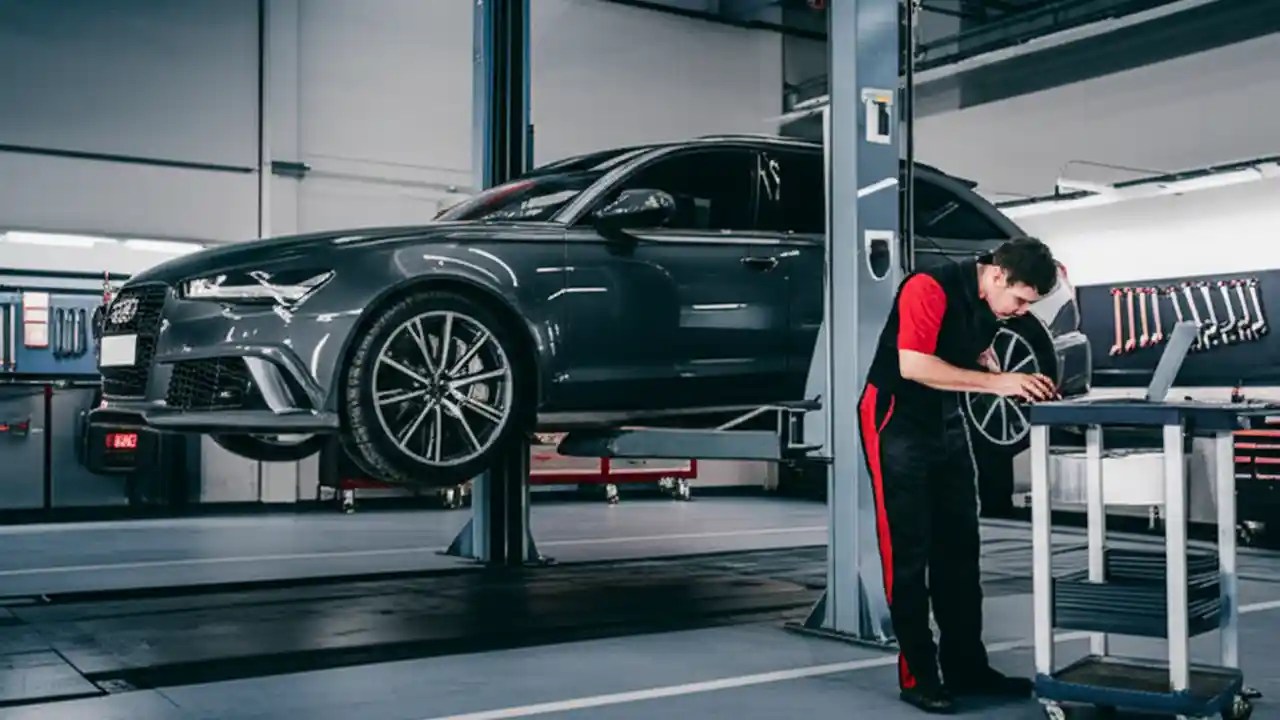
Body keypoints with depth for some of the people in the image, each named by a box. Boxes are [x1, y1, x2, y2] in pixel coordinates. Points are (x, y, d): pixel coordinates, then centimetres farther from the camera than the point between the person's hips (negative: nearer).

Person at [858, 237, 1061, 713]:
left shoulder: (992, 302, 2)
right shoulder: (930, 288, -22)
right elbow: (913, 366, -28)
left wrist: (1022, 385, -4)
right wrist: (998, 382, -28)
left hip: (947, 423, 8)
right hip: (897, 422, -8)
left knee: (960, 548, 9)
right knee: (908, 552, -5)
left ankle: (966, 667, 17)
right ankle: (917, 675, 2)